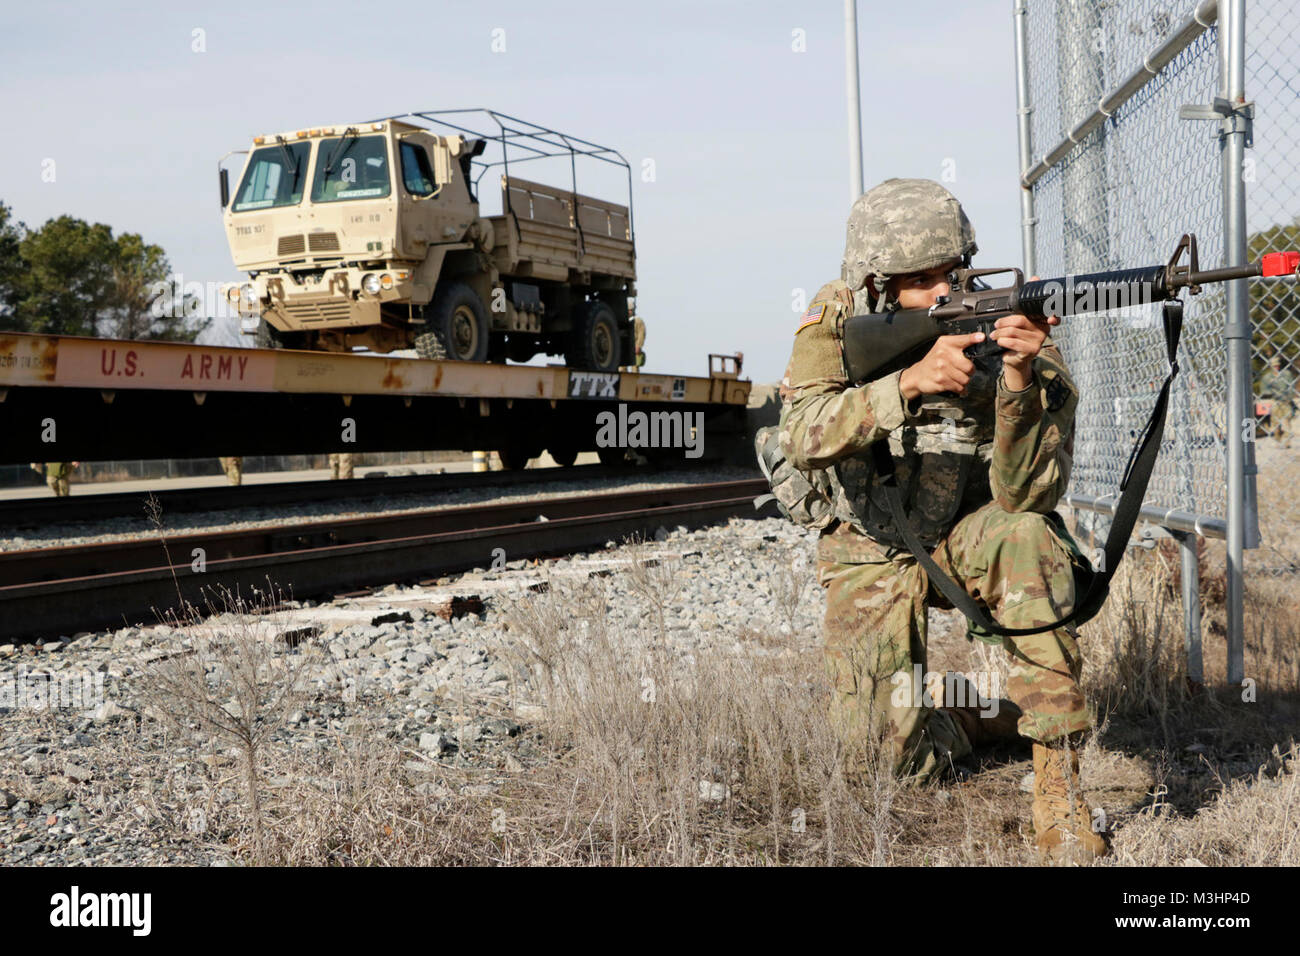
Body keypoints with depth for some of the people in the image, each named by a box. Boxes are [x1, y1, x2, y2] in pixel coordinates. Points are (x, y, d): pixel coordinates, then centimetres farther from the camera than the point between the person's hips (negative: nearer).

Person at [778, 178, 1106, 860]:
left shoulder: (1001, 332, -21)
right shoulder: (837, 319, -15)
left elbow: (1024, 493, -30)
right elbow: (802, 439, -32)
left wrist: (1021, 378, -45)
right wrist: (909, 381, -44)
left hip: (966, 537, -1)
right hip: (873, 554, 1)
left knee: (1027, 535, -37)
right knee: (898, 759, -10)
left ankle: (1059, 793, -31)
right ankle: (985, 719, 25)